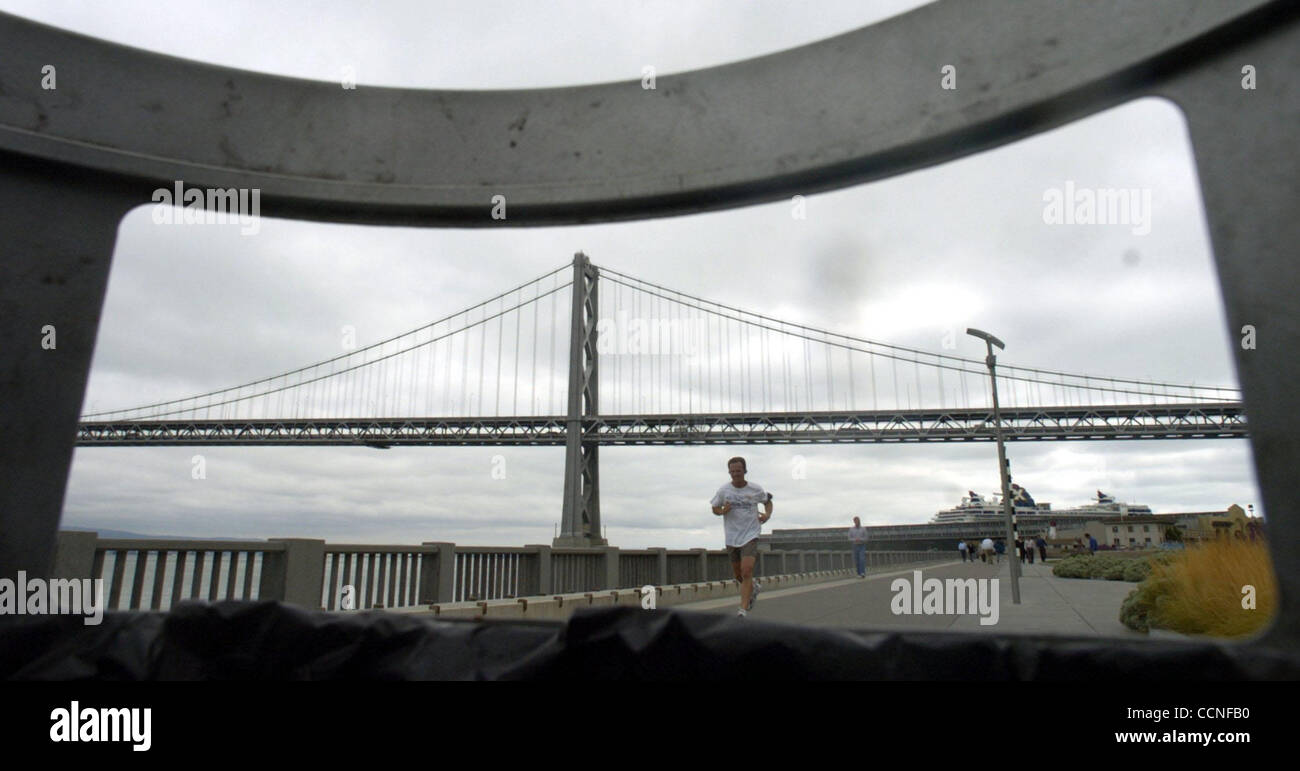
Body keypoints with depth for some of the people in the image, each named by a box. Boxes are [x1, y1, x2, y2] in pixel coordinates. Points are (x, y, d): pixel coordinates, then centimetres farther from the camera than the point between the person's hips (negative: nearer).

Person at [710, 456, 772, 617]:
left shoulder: (755, 489, -5)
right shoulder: (723, 490, -3)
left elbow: (768, 501, 13)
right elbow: (715, 508, 9)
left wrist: (767, 514, -7)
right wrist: (722, 511, -14)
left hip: (750, 535, -3)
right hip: (732, 536, 3)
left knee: (747, 571, -18)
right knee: (738, 575, 14)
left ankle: (744, 609, -14)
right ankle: (753, 588, 46)